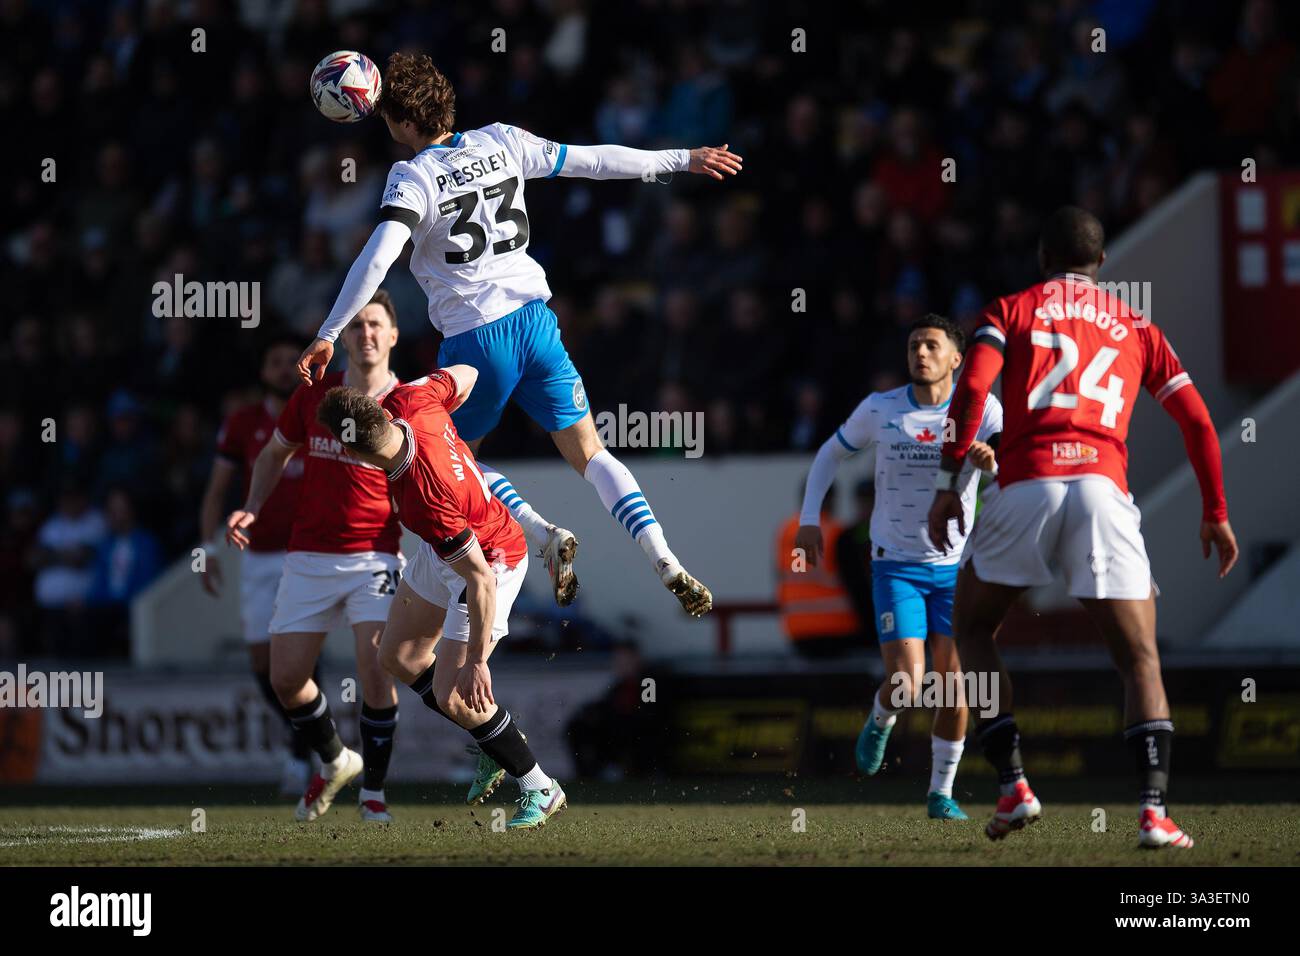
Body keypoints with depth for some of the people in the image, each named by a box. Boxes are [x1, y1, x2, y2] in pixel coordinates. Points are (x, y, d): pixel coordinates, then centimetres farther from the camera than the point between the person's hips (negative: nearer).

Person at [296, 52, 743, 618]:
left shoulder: (414, 178, -10)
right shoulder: (501, 143, 3)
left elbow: (377, 259, -23)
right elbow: (595, 161, 10)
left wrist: (327, 335, -22)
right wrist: (682, 161, 22)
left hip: (474, 341, -4)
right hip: (534, 320, 4)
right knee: (589, 453, 9)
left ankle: (544, 536, -5)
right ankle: (667, 566, -6)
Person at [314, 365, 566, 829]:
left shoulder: (426, 499, -43)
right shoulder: (407, 401, -25)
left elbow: (480, 580, -34)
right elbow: (465, 375, -3)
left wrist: (475, 661, -24)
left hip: (493, 560, -9)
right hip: (441, 551, 9)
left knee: (452, 697, -9)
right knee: (399, 657, 16)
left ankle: (539, 789, 10)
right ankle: (496, 743, 31)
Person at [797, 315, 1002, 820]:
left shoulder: (982, 410, -8)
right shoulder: (879, 409, -4)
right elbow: (831, 453, 12)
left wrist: (991, 460, -45)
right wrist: (809, 518, 4)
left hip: (955, 566, 1)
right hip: (896, 565, -1)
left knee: (952, 682, -3)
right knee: (906, 685, -14)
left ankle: (941, 792, 15)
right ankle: (880, 721, 23)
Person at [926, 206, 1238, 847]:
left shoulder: (1012, 311, 16)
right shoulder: (1135, 327, 22)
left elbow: (972, 389, -2)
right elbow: (1197, 421, 16)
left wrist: (947, 484, -2)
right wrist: (1215, 513, 23)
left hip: (1025, 483, -1)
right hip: (1103, 487, 1)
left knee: (973, 631, 21)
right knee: (1140, 660, 7)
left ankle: (1013, 787, 7)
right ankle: (1153, 811, -12)